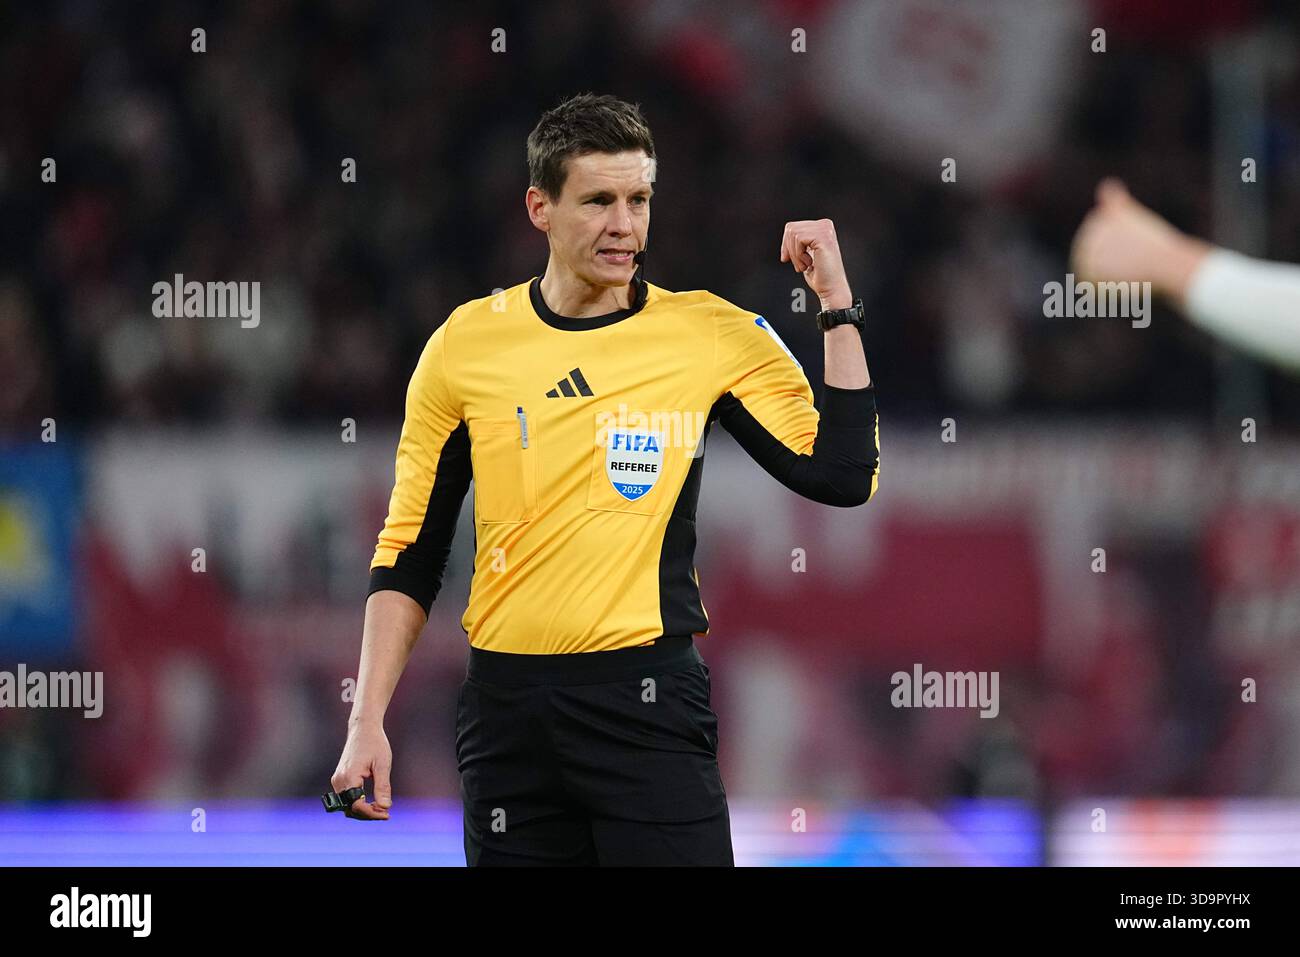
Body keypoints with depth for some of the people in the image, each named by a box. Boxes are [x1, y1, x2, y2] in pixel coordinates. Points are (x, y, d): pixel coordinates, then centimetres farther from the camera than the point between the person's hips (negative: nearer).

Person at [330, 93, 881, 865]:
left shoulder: (713, 333, 1)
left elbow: (841, 476, -5)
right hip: (508, 707, 2)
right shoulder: (466, 344, 4)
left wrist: (837, 306, -9)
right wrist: (369, 723, 3)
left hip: (651, 705, -2)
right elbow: (409, 554, 9)